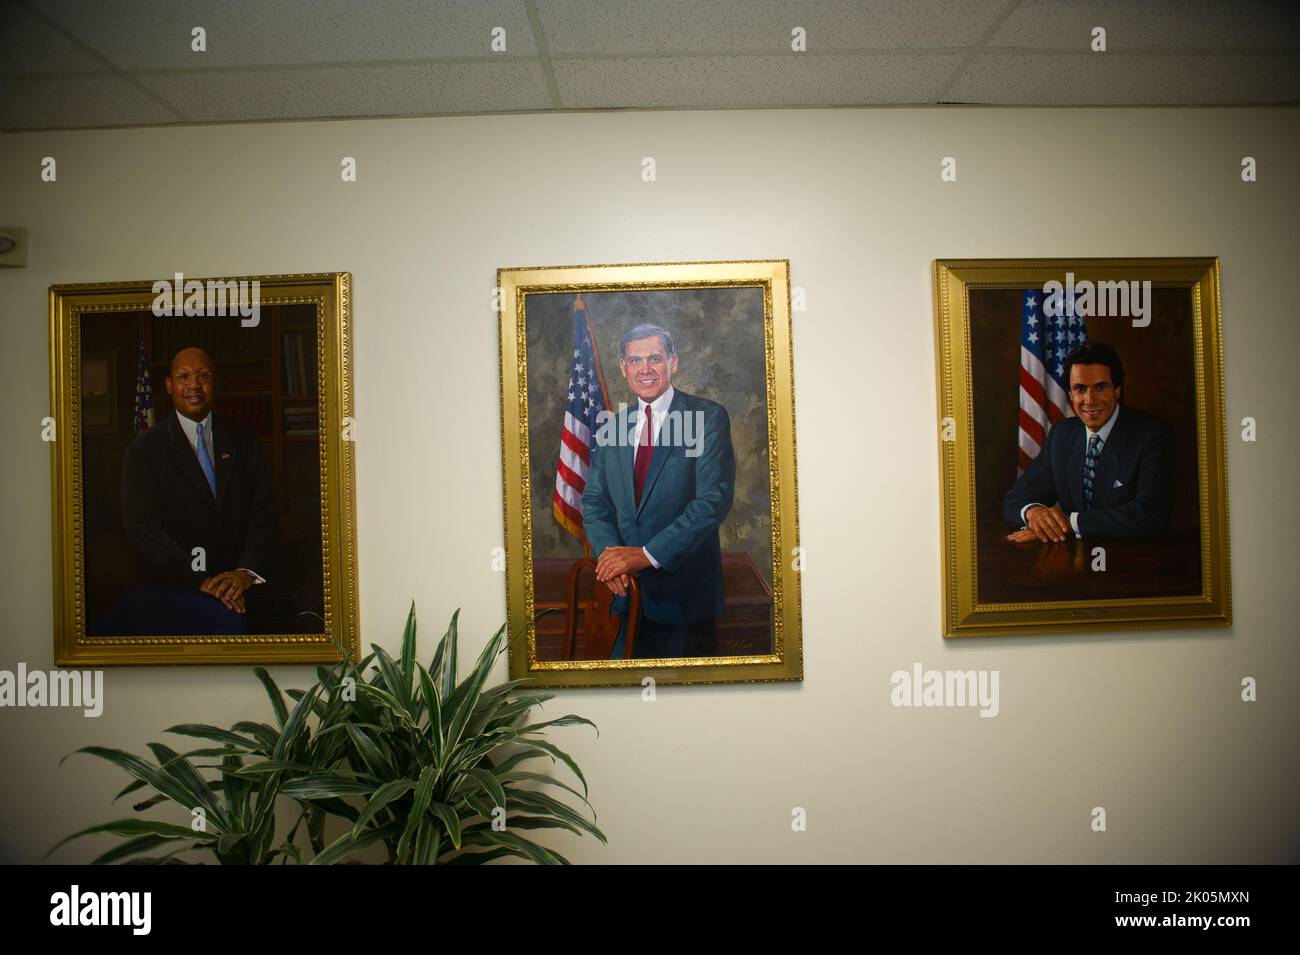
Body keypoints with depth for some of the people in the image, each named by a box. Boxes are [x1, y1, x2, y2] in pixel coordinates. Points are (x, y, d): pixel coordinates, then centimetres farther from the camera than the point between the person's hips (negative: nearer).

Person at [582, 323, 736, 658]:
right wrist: (609, 552, -13)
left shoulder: (709, 417, -6)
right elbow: (594, 500, 8)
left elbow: (715, 498, -15)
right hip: (624, 589, 4)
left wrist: (648, 554, -20)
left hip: (685, 590, -4)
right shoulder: (611, 427, 10)